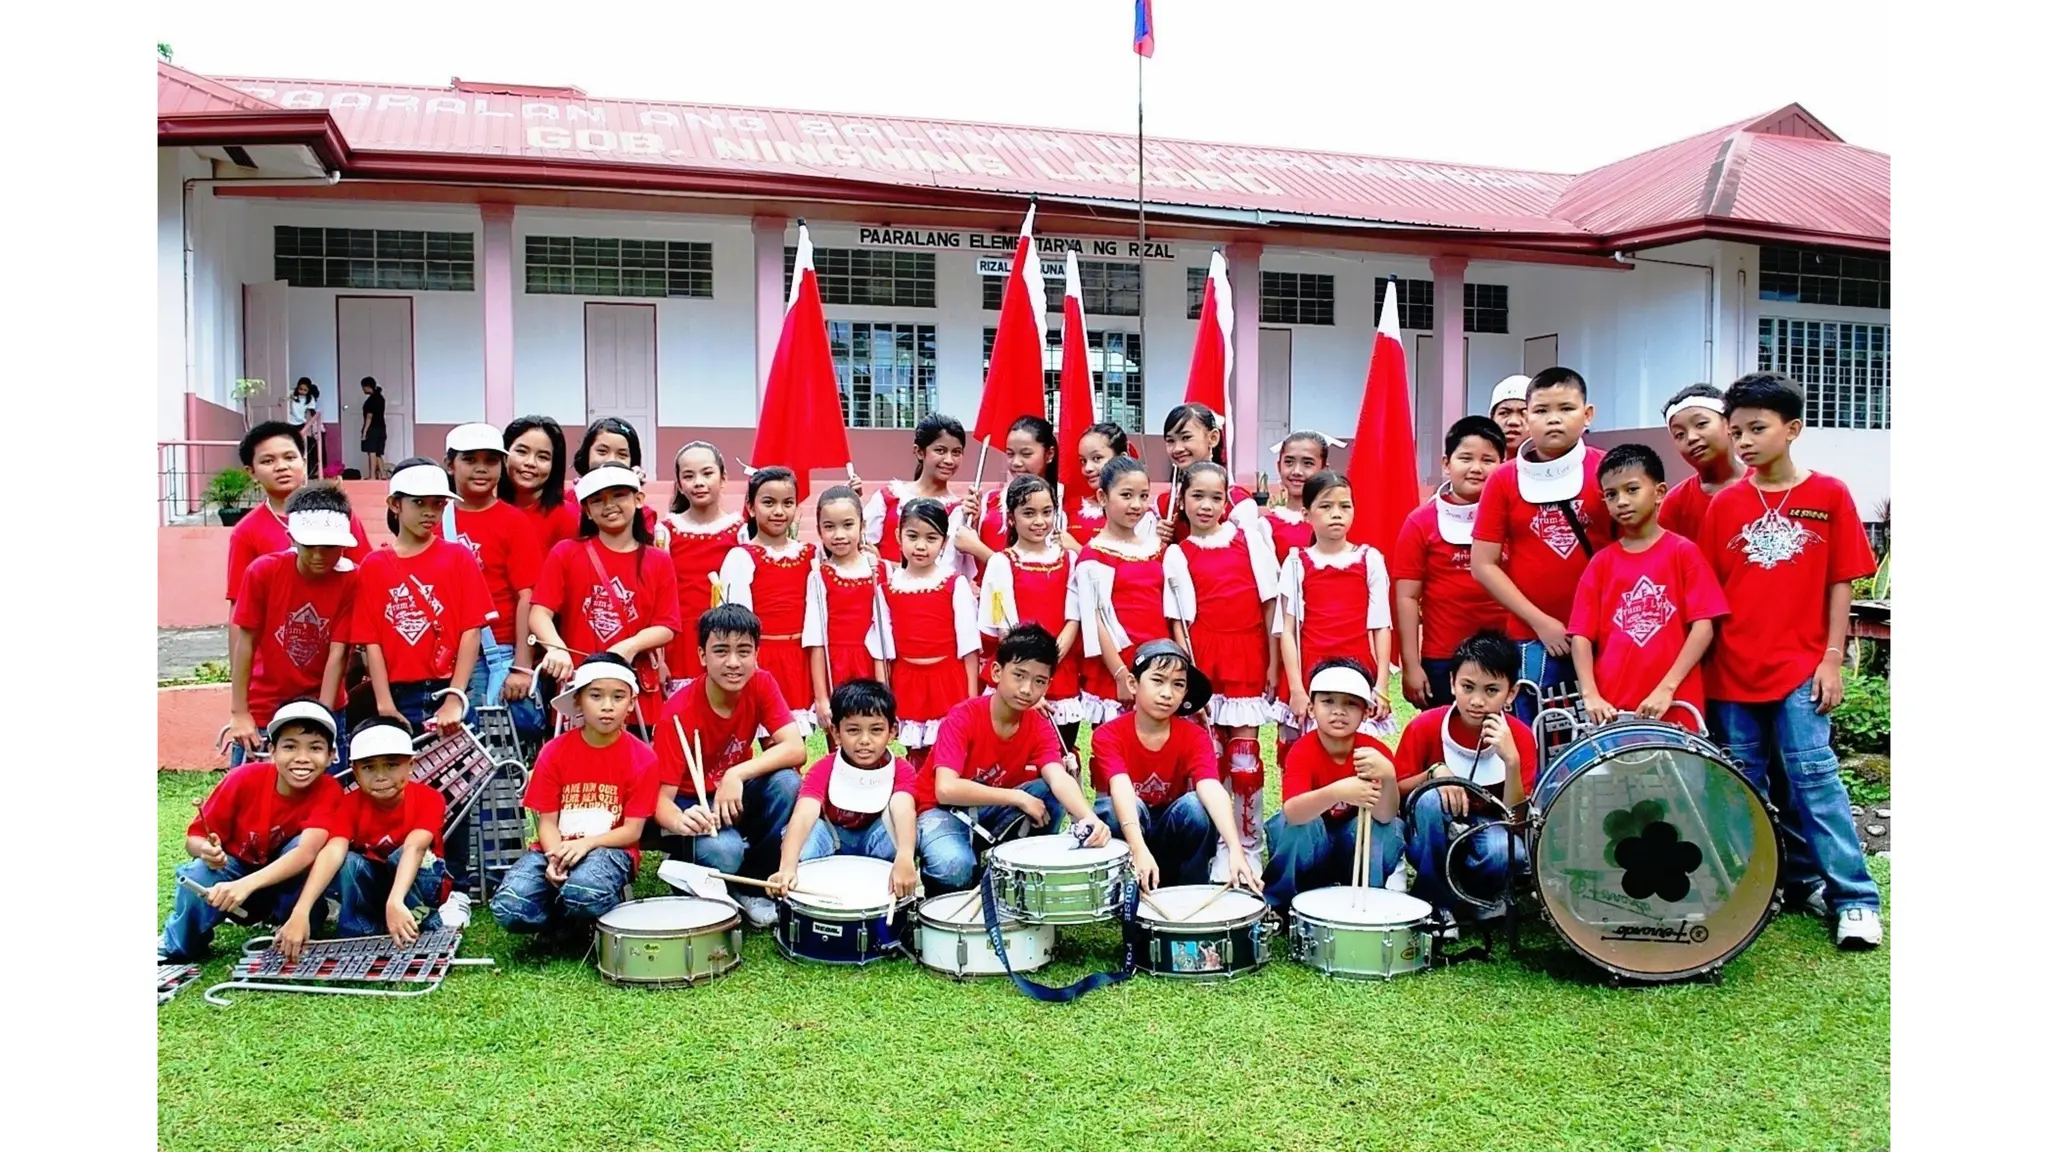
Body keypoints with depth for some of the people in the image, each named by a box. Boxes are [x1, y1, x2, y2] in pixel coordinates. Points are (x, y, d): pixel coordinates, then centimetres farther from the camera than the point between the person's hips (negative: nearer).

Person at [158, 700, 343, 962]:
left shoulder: (328, 792, -25)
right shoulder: (243, 779, -22)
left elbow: (307, 850, -41)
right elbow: (194, 838, -12)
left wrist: (246, 885, -53)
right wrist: (206, 850, -37)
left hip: (287, 882, -1)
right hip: (234, 869, 1)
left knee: (308, 844, -31)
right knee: (198, 876, -31)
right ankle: (177, 948, -1)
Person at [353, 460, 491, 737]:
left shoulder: (459, 558, 4)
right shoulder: (373, 566, 7)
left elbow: (472, 631, -2)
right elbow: (371, 642, 2)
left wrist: (454, 700, -10)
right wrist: (385, 706, -7)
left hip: (450, 692, -1)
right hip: (399, 697, 1)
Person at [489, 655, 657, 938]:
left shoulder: (641, 757, -5)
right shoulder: (553, 752, -1)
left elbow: (632, 830, -6)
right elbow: (547, 821, -1)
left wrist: (586, 844, -22)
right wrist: (555, 857, -22)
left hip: (610, 850, -2)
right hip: (555, 849, 2)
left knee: (585, 891, -38)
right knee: (509, 908, -26)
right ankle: (567, 918, 6)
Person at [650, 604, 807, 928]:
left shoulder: (761, 685, -13)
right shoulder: (679, 713, -24)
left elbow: (795, 749, -25)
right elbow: (662, 797, -25)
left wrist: (737, 774, -38)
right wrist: (680, 822, -49)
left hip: (736, 796, 4)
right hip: (693, 804, -4)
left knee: (787, 782, -29)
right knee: (722, 852, -36)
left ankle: (755, 883, -8)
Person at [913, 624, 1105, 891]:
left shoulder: (1040, 727, -10)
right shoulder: (963, 717, -23)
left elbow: (1059, 779, -29)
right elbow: (946, 789, -34)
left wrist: (1088, 818, -50)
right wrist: (1019, 798, -31)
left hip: (991, 809, 4)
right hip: (943, 809, -4)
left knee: (1050, 793, -21)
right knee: (954, 866, -35)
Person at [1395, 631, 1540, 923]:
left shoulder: (1520, 737, -13)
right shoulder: (1425, 726, -16)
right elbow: (1395, 791, -9)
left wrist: (1511, 761, -32)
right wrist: (1434, 773, -28)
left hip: (1487, 828, 0)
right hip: (1431, 841, 0)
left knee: (1509, 852, -34)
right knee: (1431, 798, -33)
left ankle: (1485, 894, 2)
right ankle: (1435, 901, -14)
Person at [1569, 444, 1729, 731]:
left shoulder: (1683, 552, 2)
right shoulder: (1600, 564, 9)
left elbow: (1703, 627, -4)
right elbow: (1582, 635, 3)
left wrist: (1667, 688, -13)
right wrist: (1590, 695, -11)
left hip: (1674, 708, -2)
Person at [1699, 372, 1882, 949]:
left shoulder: (1829, 495, 0)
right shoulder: (1724, 503, 5)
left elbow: (1840, 582, 1)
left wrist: (1832, 657, -4)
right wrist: (1704, 658, 0)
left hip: (1801, 666, -3)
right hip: (1733, 668, 3)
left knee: (1811, 773, -7)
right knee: (1743, 784, 7)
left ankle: (1853, 897, 2)